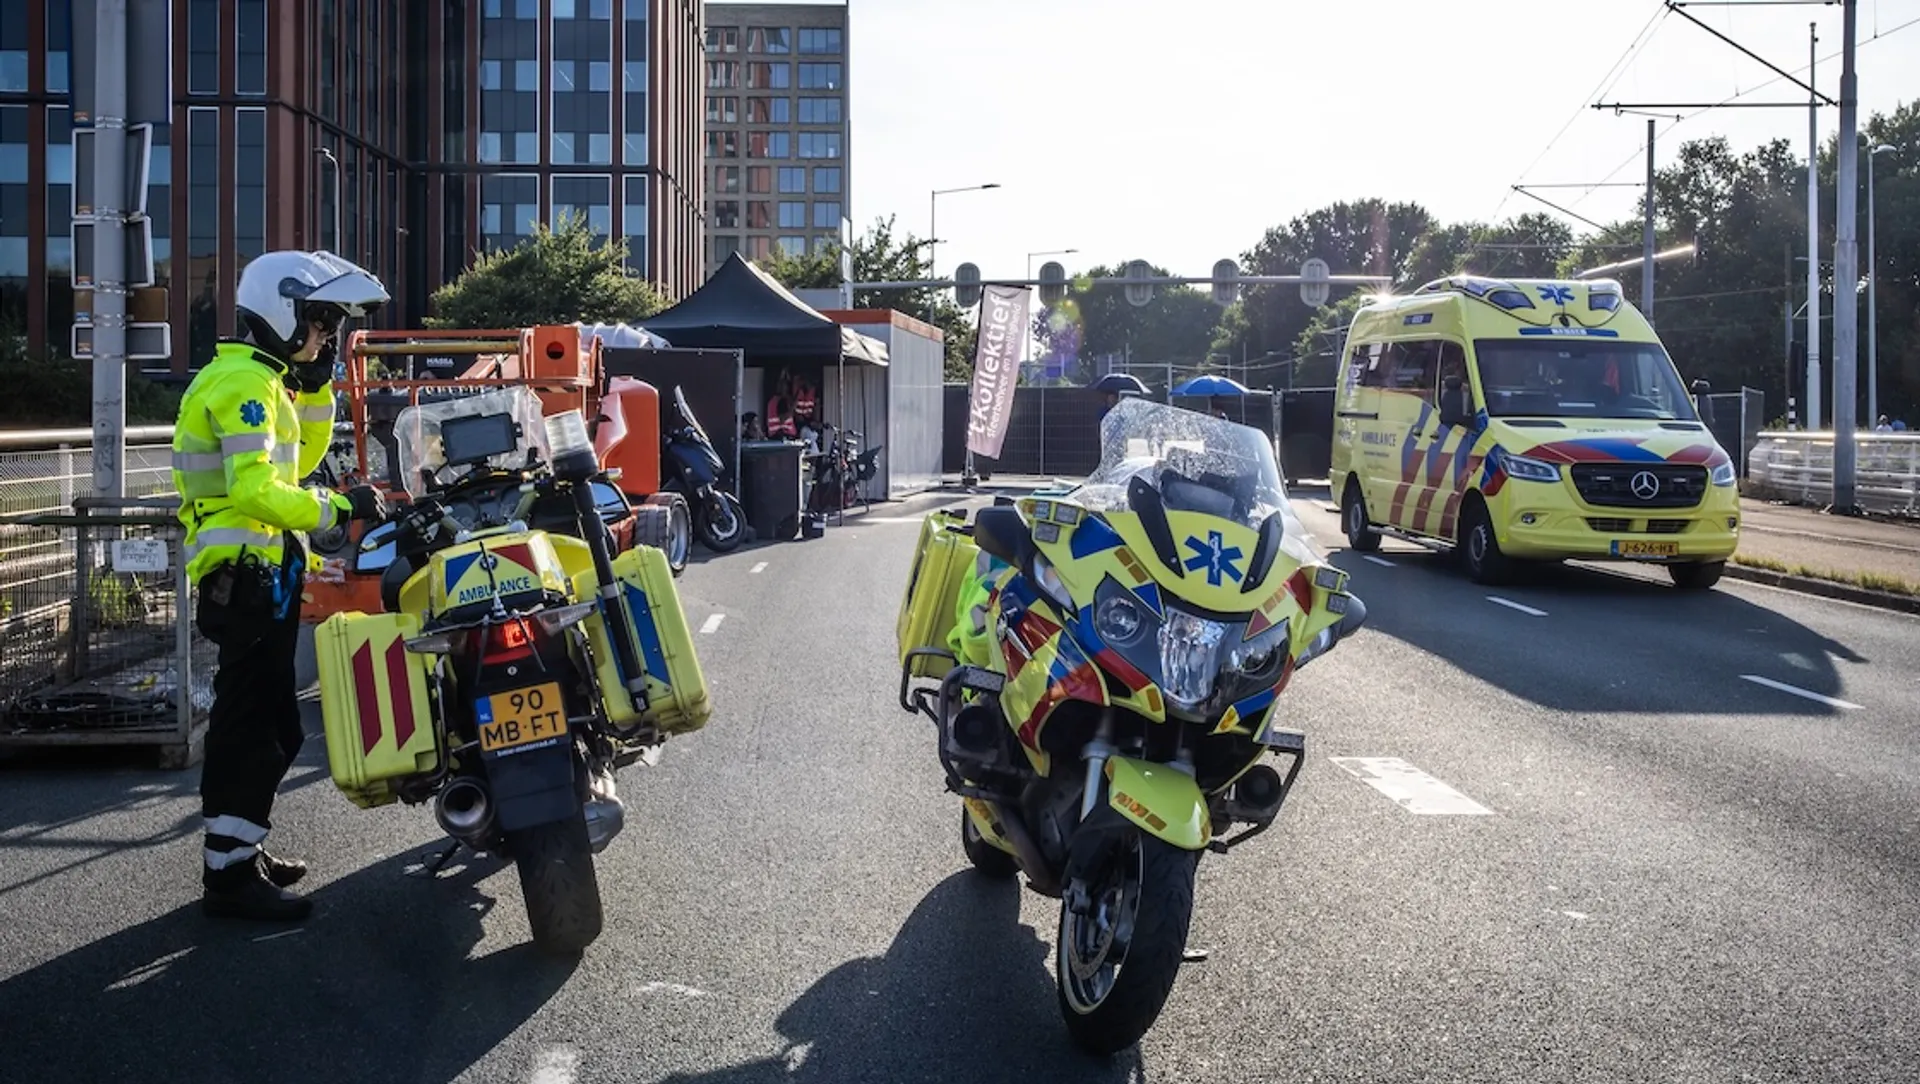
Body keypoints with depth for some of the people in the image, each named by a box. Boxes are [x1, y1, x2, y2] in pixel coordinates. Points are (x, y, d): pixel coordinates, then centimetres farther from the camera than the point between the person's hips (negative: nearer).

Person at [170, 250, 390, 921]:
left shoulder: (264, 378, 18)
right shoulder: (246, 382, -14)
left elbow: (300, 459, 24)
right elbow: (256, 490, -25)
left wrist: (316, 385, 14)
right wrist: (339, 509, -23)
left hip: (262, 571, 11)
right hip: (247, 571, -11)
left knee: (269, 724, 17)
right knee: (253, 724, -11)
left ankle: (240, 851, 27)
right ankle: (230, 874, -7)